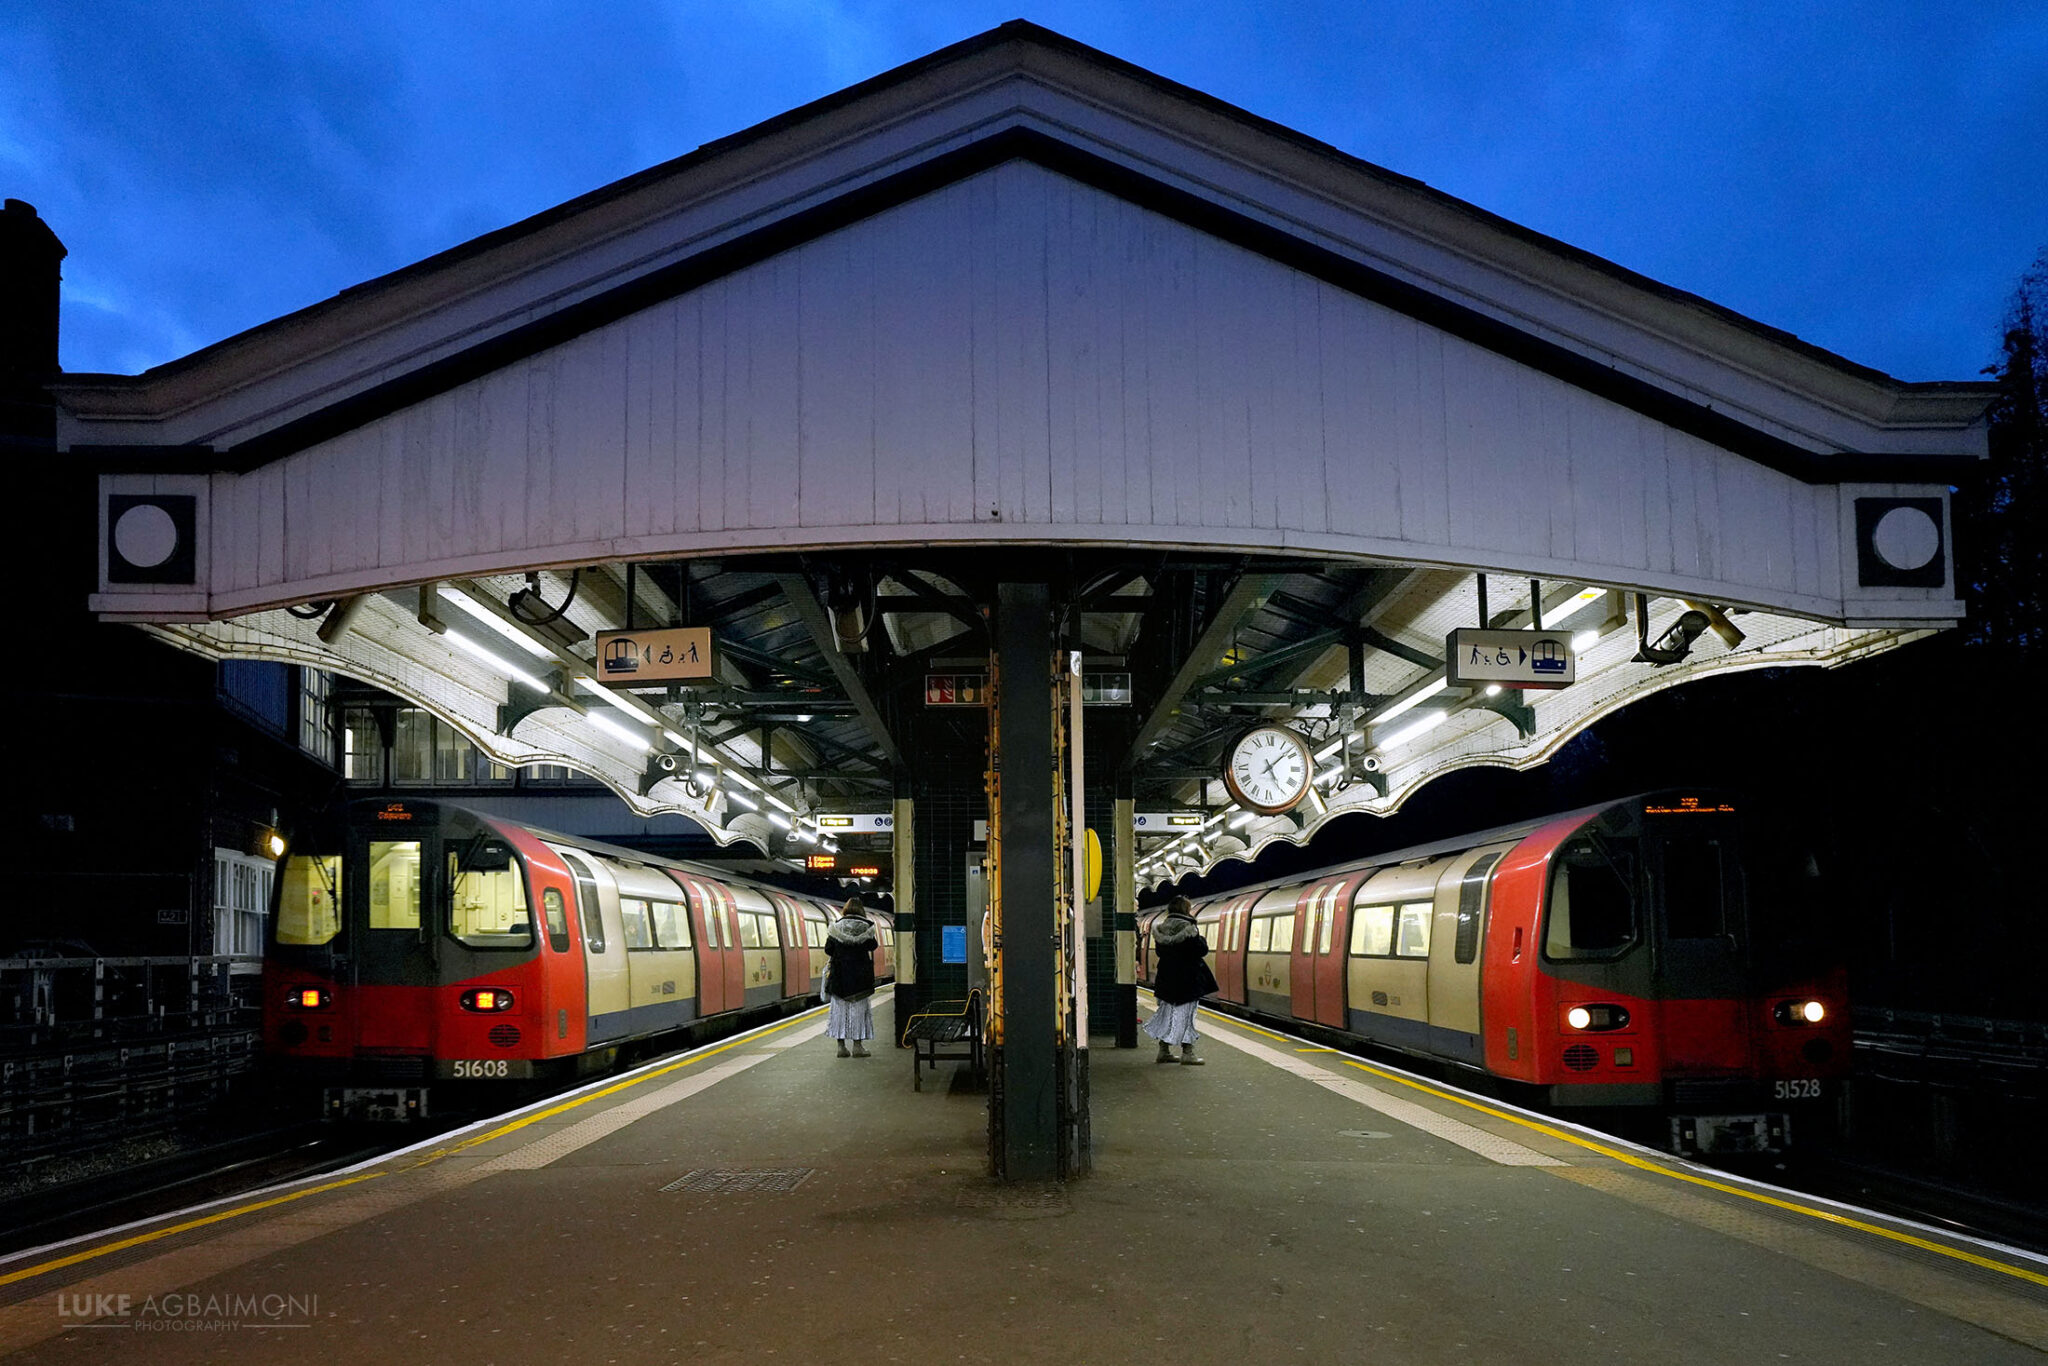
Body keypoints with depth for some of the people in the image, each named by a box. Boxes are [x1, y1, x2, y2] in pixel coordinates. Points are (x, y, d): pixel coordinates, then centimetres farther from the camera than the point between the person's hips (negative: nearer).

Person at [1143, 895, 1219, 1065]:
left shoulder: (1161, 928, 4)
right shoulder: (1189, 927, -15)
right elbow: (1202, 950, -15)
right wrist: (1201, 939, 3)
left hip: (1166, 978, 6)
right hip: (1187, 979, -6)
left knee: (1168, 1013, 13)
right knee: (1186, 1013, 0)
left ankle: (1164, 1051, 16)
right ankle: (1187, 1052, 1)